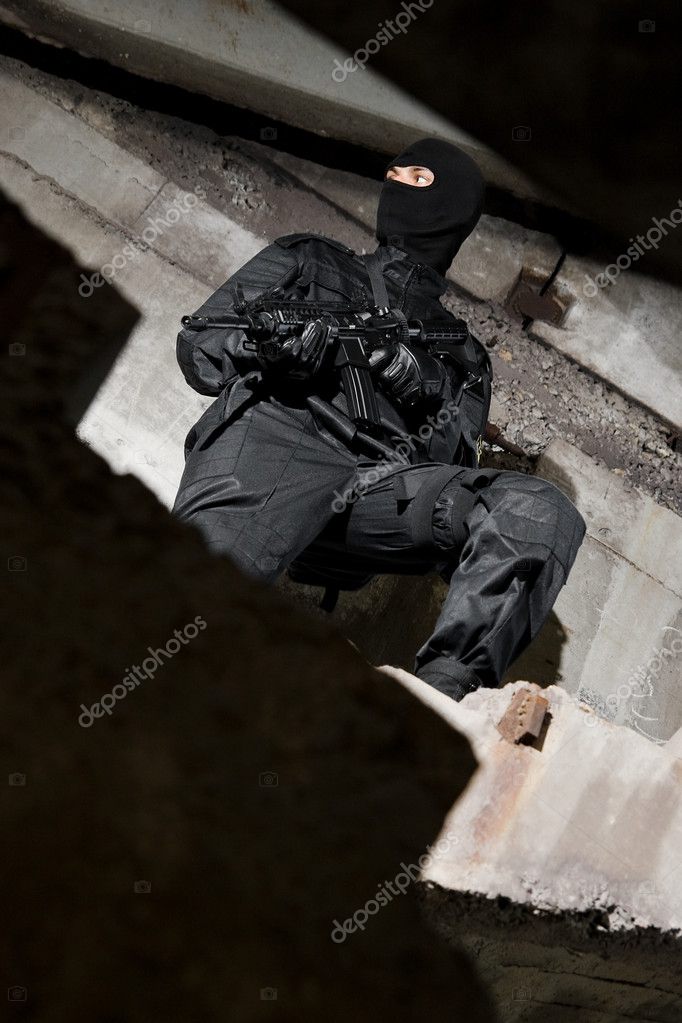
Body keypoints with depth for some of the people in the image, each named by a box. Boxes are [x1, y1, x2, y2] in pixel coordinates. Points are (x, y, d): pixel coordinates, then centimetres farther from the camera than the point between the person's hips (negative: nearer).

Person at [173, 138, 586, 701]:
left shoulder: (462, 354, 34)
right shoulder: (308, 259, 32)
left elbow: (456, 463, 19)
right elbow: (197, 346, 22)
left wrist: (427, 391, -2)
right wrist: (265, 346, -2)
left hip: (373, 485, 2)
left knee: (543, 514, -27)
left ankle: (437, 700, -37)